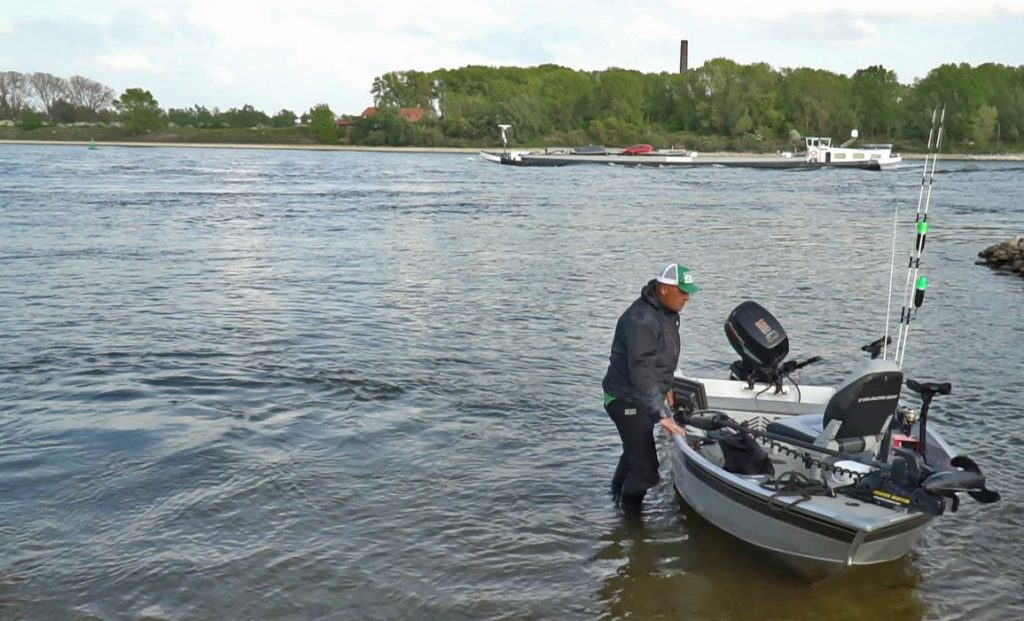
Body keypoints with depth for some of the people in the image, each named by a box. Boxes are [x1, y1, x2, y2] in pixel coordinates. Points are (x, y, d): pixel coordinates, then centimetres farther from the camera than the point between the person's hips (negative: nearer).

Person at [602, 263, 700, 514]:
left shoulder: (668, 311, 4)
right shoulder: (641, 320, -29)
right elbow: (642, 372, -35)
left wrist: (666, 388, 21)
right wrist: (661, 414, -37)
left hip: (643, 398, 10)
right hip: (627, 401, -10)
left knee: (635, 452, 28)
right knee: (646, 471, -10)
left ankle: (618, 498, 51)